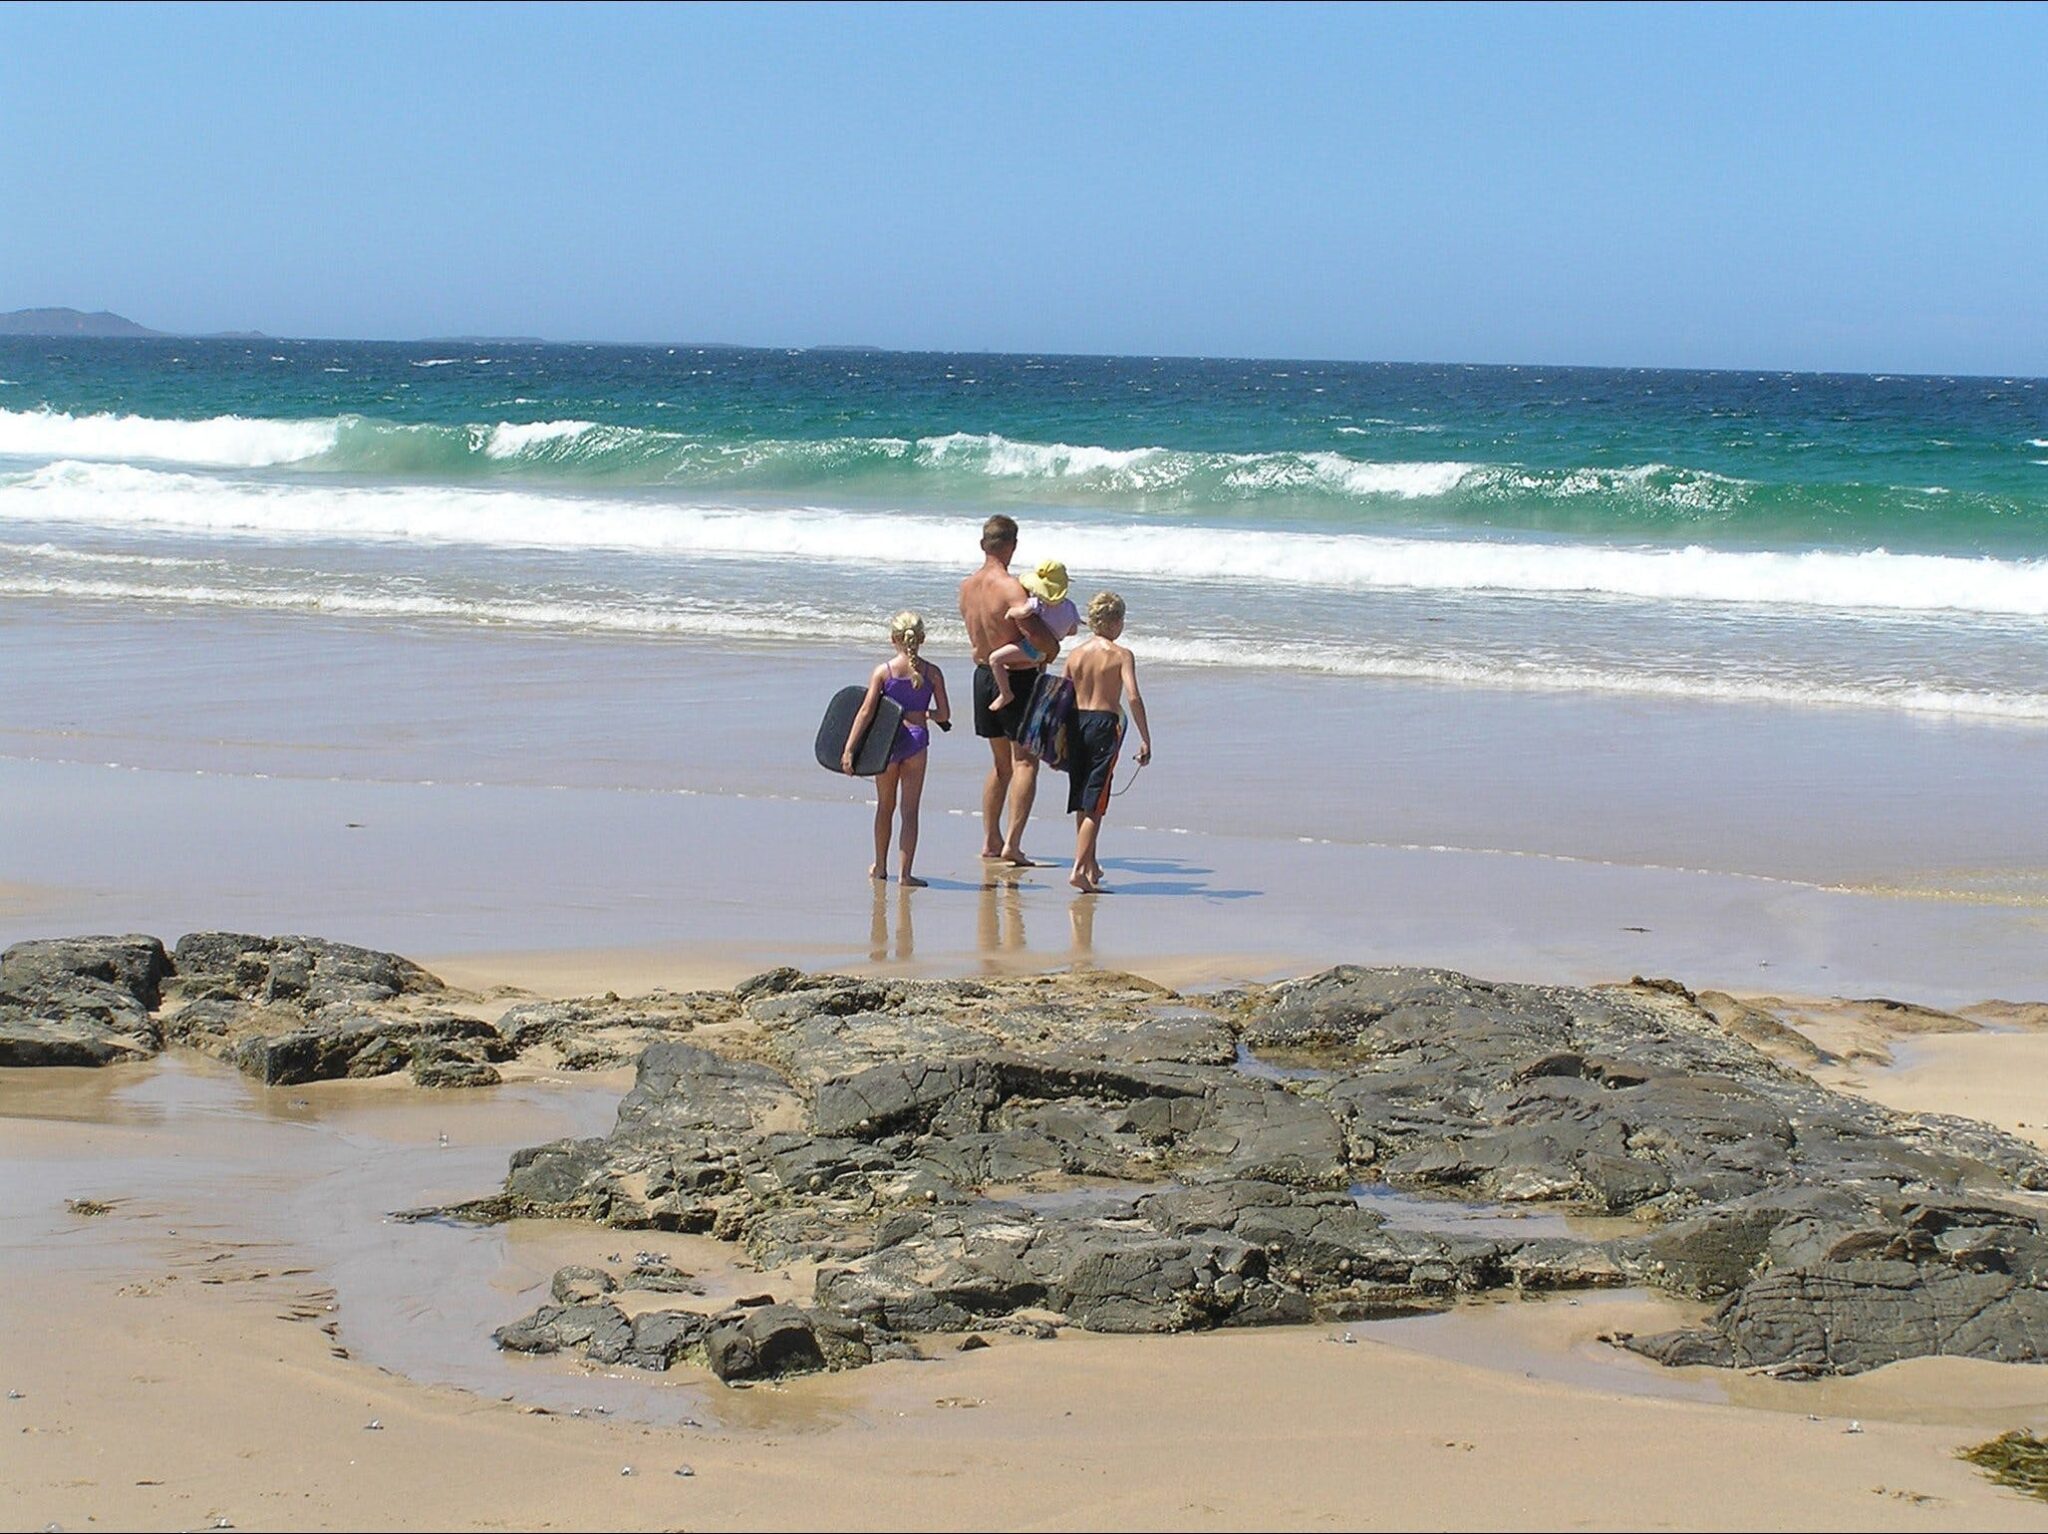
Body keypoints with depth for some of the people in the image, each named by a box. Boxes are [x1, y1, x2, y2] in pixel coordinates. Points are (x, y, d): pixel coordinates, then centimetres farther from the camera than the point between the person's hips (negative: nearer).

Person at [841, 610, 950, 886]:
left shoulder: (883, 671, -5)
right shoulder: (932, 673, -2)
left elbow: (866, 712, -9)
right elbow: (944, 714, 1)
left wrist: (849, 749, -9)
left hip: (888, 740, 0)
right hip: (916, 739, 0)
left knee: (885, 806, 17)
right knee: (910, 810, 2)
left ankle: (880, 866, 30)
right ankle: (905, 872, -5)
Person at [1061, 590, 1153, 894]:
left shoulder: (1076, 653, 8)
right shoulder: (1121, 655, -6)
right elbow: (1134, 697, -17)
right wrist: (1145, 740, -14)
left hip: (1077, 722, 5)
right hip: (1105, 723, -5)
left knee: (1082, 800, 17)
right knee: (1095, 803, -6)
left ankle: (1090, 864, 30)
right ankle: (1079, 869, -16)